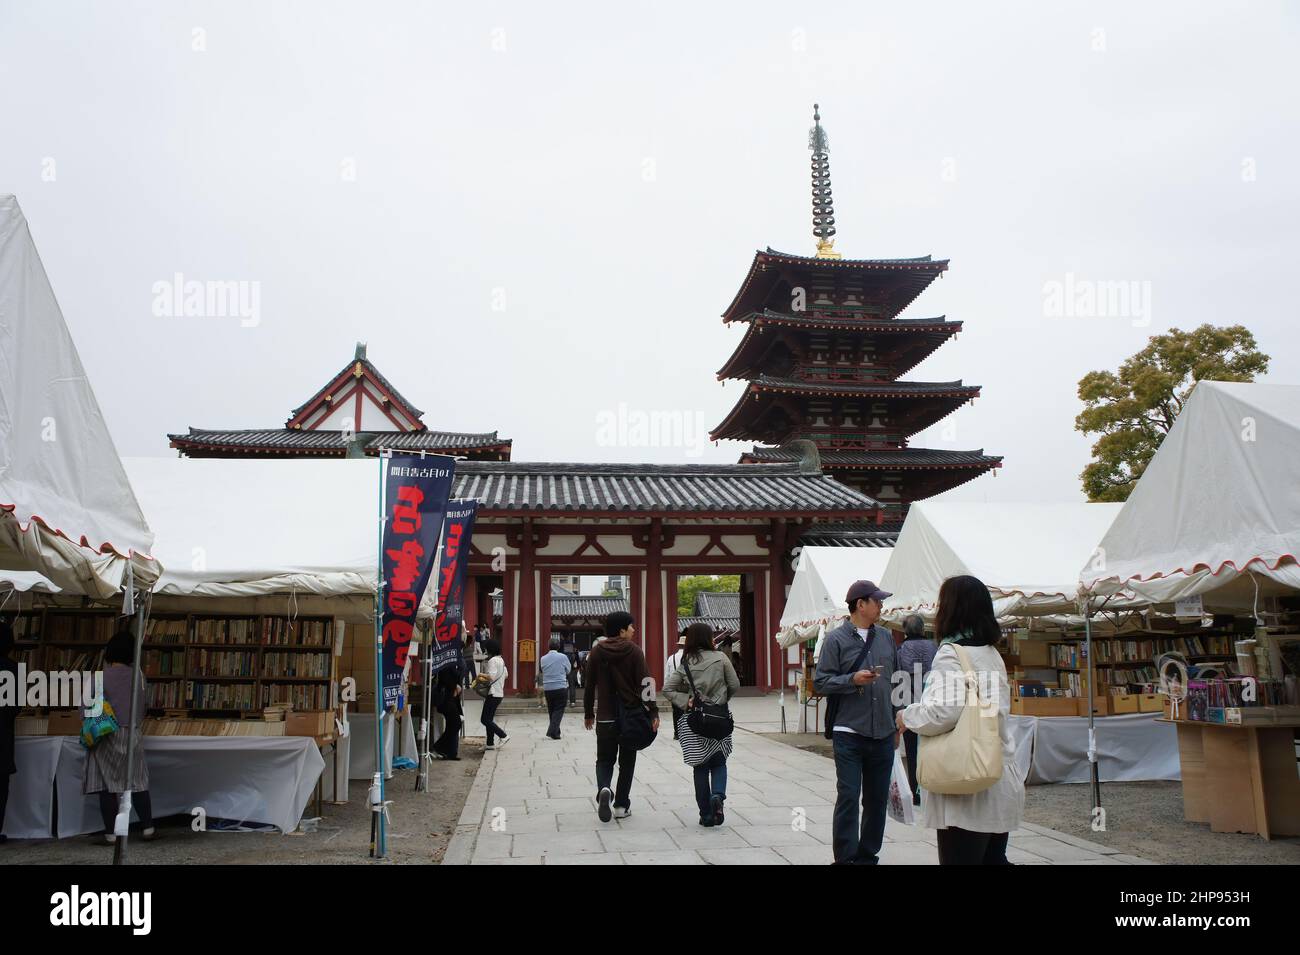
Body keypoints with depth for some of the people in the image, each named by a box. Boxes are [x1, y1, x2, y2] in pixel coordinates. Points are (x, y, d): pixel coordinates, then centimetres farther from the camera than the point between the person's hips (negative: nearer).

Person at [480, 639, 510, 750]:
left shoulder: (492, 660, -15)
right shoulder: (501, 660, 14)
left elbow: (491, 676, -23)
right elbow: (506, 674, 22)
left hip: (493, 694, -10)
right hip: (499, 693, 10)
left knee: (485, 719, -7)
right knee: (489, 719, 13)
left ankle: (503, 735, -10)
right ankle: (489, 743, 14)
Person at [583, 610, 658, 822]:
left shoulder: (596, 652, 2)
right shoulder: (633, 651, -7)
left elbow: (589, 685, 6)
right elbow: (644, 683, -13)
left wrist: (588, 713, 16)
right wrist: (653, 712, -11)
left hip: (605, 717, 2)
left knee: (604, 758, 11)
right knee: (627, 760, 12)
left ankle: (603, 789, -17)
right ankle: (622, 805, 13)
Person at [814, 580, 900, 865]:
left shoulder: (886, 637, 10)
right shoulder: (836, 639, -5)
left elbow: (895, 681, 17)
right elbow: (821, 683, -6)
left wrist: (897, 726, 16)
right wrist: (853, 680, -20)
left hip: (883, 734, 5)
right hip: (849, 734, -5)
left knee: (877, 799, 10)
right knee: (848, 798, -3)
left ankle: (868, 855, 24)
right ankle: (846, 858, 7)